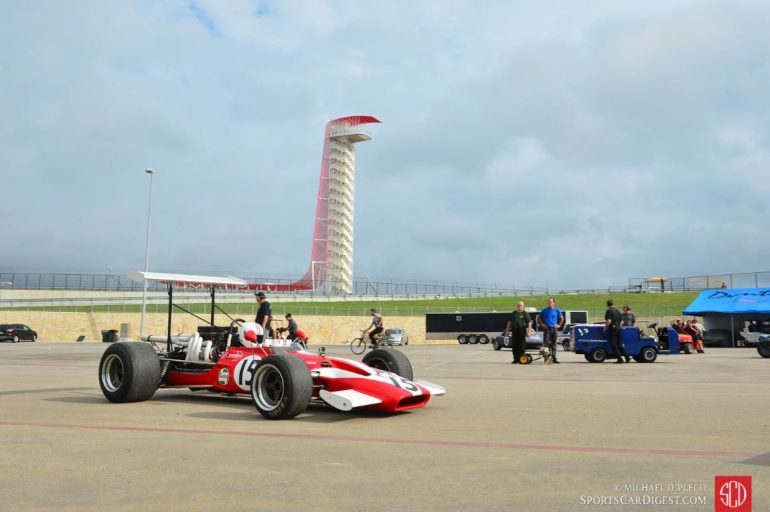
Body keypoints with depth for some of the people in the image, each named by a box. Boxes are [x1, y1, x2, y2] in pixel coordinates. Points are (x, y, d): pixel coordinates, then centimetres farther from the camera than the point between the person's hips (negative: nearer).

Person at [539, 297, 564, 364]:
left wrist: (559, 325, 9)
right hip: (546, 328, -1)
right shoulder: (545, 310, 6)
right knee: (546, 342, -12)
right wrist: (542, 324, 7)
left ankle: (554, 358, 10)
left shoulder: (557, 310, 6)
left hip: (554, 328, 1)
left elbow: (562, 318, 17)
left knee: (554, 344, 5)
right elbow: (540, 318, 19)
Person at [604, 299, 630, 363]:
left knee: (614, 345, -3)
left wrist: (605, 328, -10)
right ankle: (627, 358, 13)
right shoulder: (617, 311, 14)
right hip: (618, 328, 8)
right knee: (619, 344, 15)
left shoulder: (609, 311, -10)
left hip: (612, 329, -8)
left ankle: (620, 359, -6)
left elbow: (609, 321, -21)